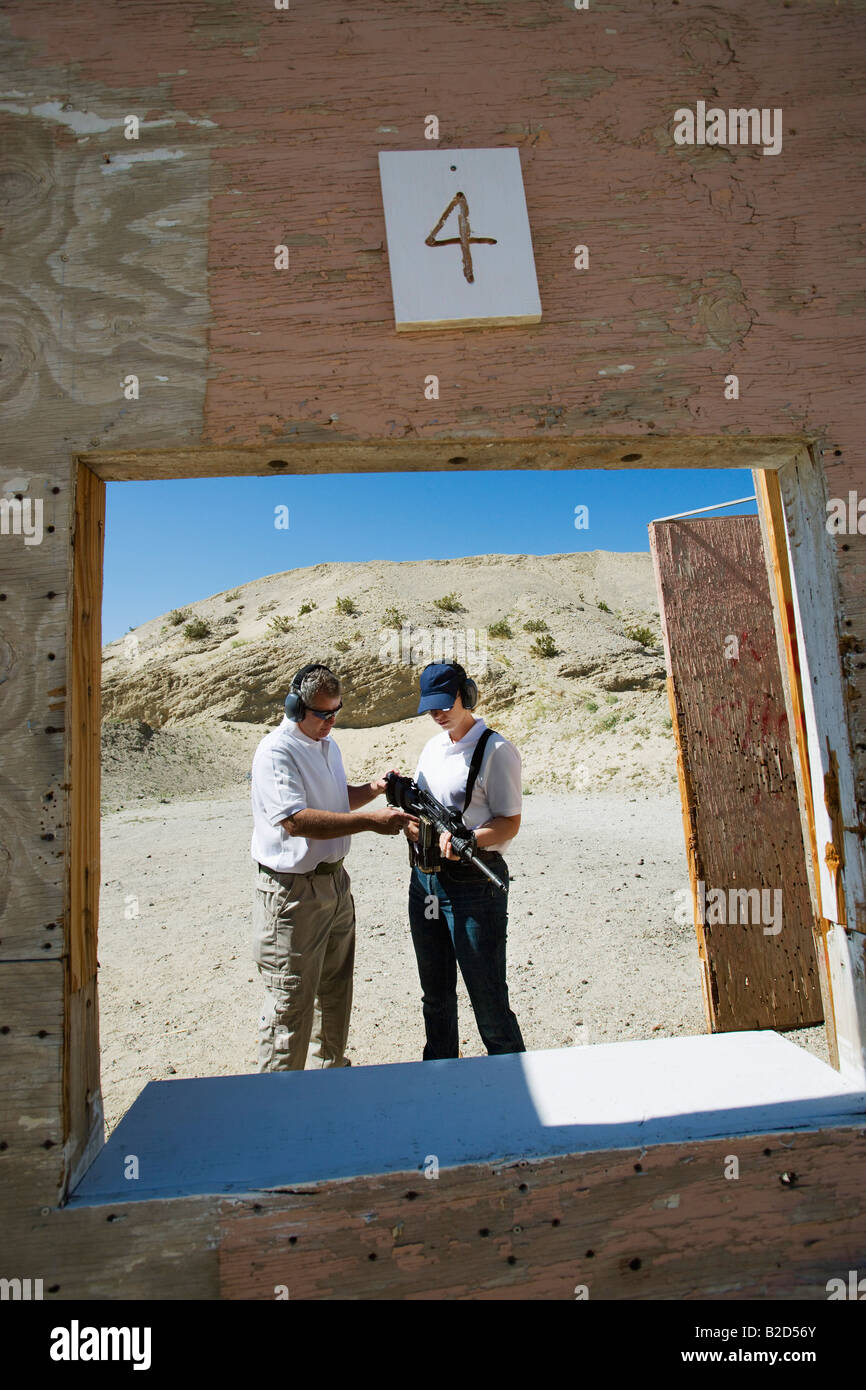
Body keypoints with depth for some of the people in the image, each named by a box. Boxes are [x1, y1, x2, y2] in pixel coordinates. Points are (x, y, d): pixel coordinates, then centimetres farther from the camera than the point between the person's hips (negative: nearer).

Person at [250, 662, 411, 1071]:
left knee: (336, 988, 22)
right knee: (291, 1002, 1)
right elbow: (296, 821, -29)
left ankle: (329, 1067, 41)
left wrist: (374, 788, 3)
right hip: (292, 893, -9)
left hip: (335, 881, 9)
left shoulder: (327, 744, 10)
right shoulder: (276, 753, -19)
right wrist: (372, 820, -30)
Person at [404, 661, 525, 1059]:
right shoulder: (432, 747, 12)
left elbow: (509, 823, -13)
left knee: (488, 1000, 2)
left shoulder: (496, 750, -10)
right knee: (435, 994, 20)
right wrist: (409, 821, -7)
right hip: (424, 879, 7)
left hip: (474, 885, -7)